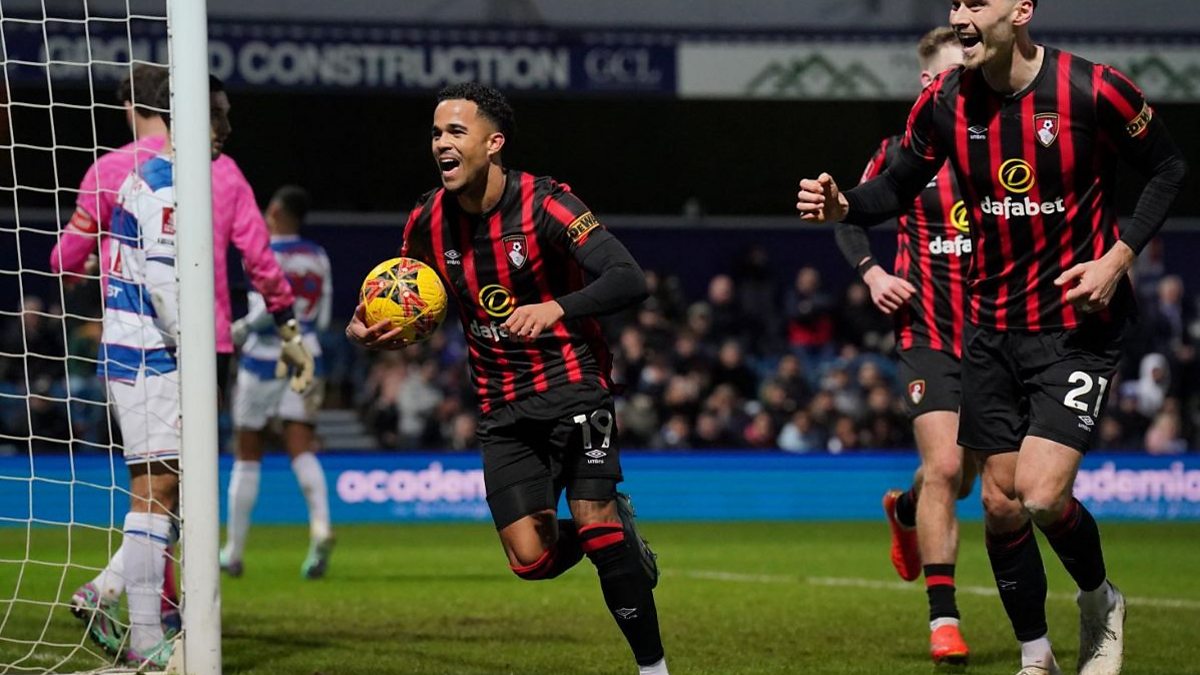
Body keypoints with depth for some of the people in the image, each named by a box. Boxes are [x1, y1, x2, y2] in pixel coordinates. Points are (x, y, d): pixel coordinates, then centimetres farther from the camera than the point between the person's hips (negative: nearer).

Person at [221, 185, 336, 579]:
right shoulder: (318, 258, 8)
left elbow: (266, 311, -19)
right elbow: (322, 319, 12)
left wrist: (240, 330, -3)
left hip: (264, 359, -5)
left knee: (248, 456, 6)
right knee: (301, 449, -2)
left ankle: (233, 551, 14)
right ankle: (321, 525, -29)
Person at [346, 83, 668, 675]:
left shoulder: (543, 204, -15)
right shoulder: (428, 221, 0)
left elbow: (628, 280, -23)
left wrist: (557, 308, -39)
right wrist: (366, 330, -7)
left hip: (571, 382, -4)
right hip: (502, 404, 4)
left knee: (593, 520, -20)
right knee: (531, 559, -8)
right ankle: (614, 526, 24)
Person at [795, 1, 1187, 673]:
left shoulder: (1094, 89, -16)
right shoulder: (944, 102, -5)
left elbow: (1169, 167, -3)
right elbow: (899, 186, 8)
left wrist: (1120, 255, -13)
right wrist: (844, 206, -13)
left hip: (1080, 323, -5)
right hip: (993, 327, 5)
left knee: (1041, 494, -16)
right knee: (1002, 502, 7)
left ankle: (1100, 602, 15)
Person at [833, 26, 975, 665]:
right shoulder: (901, 154, -1)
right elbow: (852, 216, 11)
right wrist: (871, 272, -6)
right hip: (928, 333, -3)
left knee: (963, 475, 13)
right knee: (943, 467, -17)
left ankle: (905, 509, 50)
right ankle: (943, 618, -12)